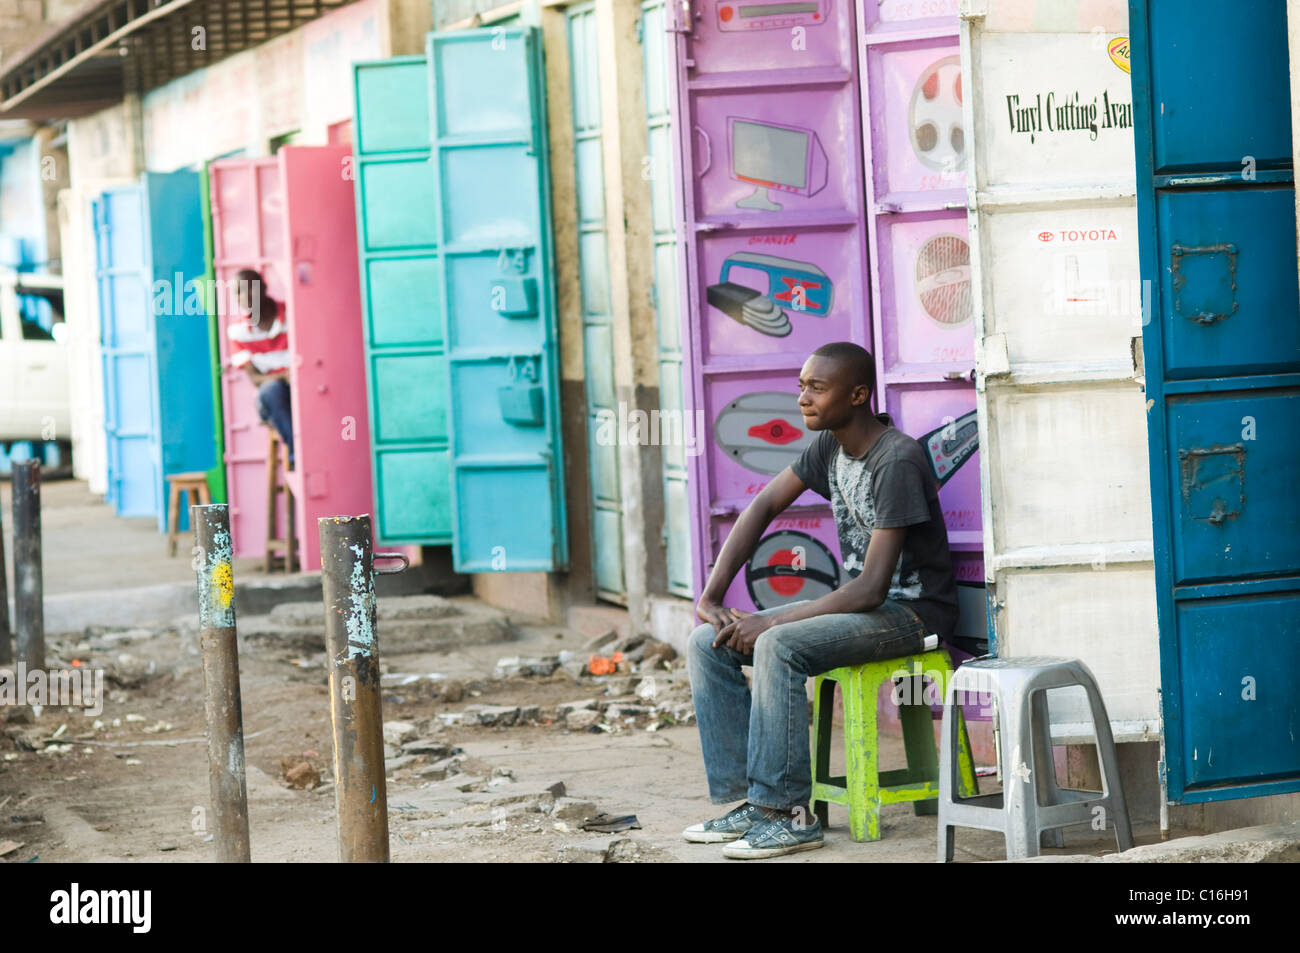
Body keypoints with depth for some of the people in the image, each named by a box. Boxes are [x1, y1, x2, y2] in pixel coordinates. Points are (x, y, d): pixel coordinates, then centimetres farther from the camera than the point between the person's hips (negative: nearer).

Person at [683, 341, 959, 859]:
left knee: (778, 647, -33)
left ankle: (786, 812, -25)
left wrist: (769, 622, -25)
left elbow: (872, 588, -26)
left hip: (913, 609, -9)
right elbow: (764, 506, 10)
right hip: (861, 600, 9)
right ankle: (745, 801, -5)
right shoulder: (830, 445, 4)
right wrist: (711, 595, -3)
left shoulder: (898, 460, -23)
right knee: (707, 644, -4)